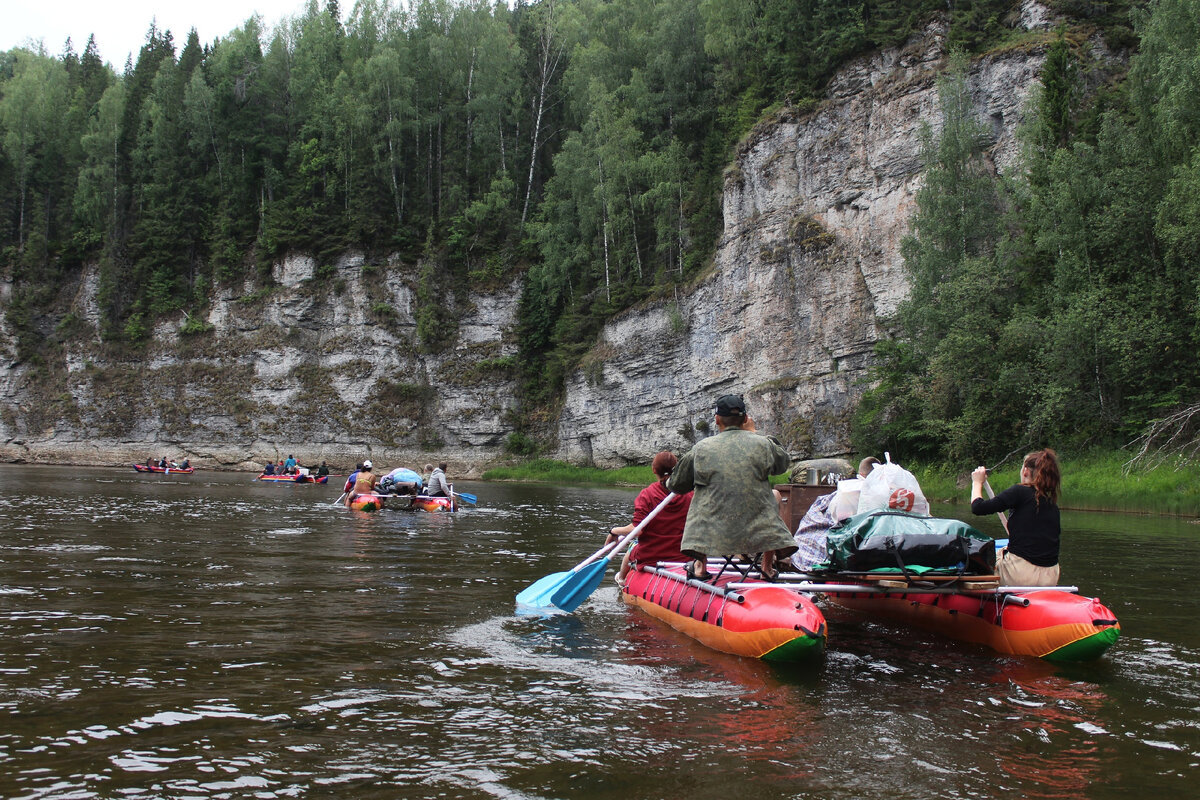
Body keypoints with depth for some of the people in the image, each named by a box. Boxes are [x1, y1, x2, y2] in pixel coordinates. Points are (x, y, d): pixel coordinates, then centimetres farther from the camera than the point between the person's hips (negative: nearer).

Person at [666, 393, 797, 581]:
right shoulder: (762, 443, 1)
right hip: (758, 528, 0)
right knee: (774, 495, 29)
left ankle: (700, 566, 23)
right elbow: (784, 463, 23)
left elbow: (676, 485, 12)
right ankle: (768, 567, 28)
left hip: (711, 530, 0)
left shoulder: (701, 448, 2)